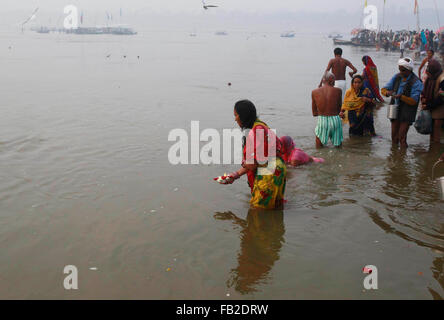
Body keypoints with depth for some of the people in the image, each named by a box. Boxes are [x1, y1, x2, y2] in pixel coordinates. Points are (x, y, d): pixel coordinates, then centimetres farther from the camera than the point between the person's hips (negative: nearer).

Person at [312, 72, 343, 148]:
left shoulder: (314, 92, 0)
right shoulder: (338, 91, -2)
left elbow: (314, 113, 5)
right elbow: (339, 109, 7)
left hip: (322, 120, 0)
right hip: (335, 120, 0)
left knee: (319, 149, 17)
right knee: (338, 147, 19)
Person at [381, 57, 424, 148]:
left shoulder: (416, 82, -13)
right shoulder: (397, 77, 4)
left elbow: (413, 101, -17)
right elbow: (383, 89, 4)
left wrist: (401, 96, -31)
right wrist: (388, 92, -20)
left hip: (406, 113, -5)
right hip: (395, 110, 5)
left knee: (401, 137, -7)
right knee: (394, 136, 13)